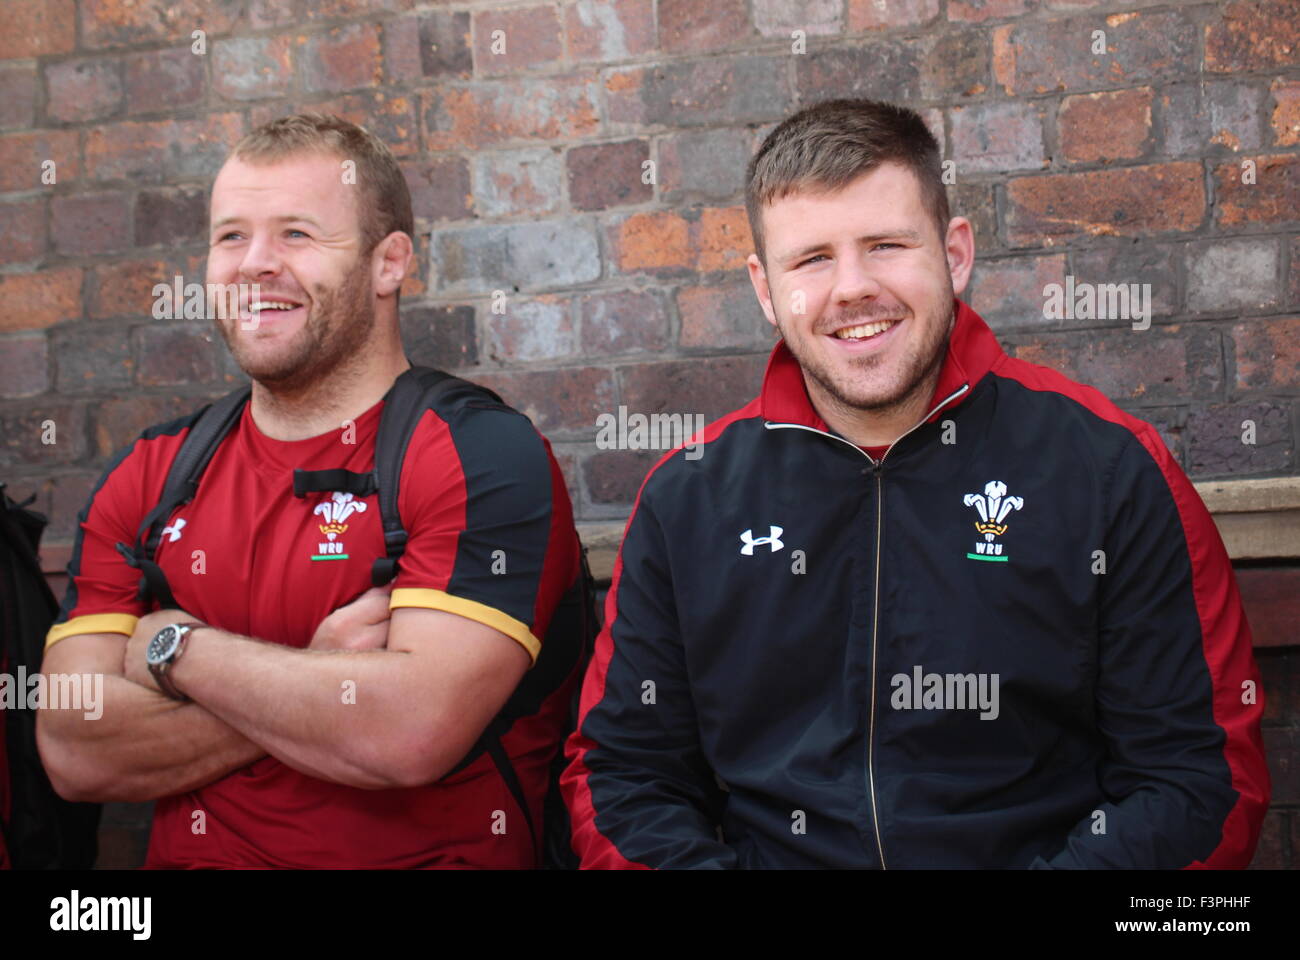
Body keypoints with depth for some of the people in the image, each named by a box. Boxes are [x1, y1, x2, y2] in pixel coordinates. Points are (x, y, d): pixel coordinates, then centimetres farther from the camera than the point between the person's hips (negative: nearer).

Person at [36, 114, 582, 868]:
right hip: (192, 854, 3)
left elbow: (411, 734, -18)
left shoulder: (484, 454, -7)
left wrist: (172, 647, -7)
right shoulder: (147, 476, 7)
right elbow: (74, 751, -1)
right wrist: (315, 680, -12)